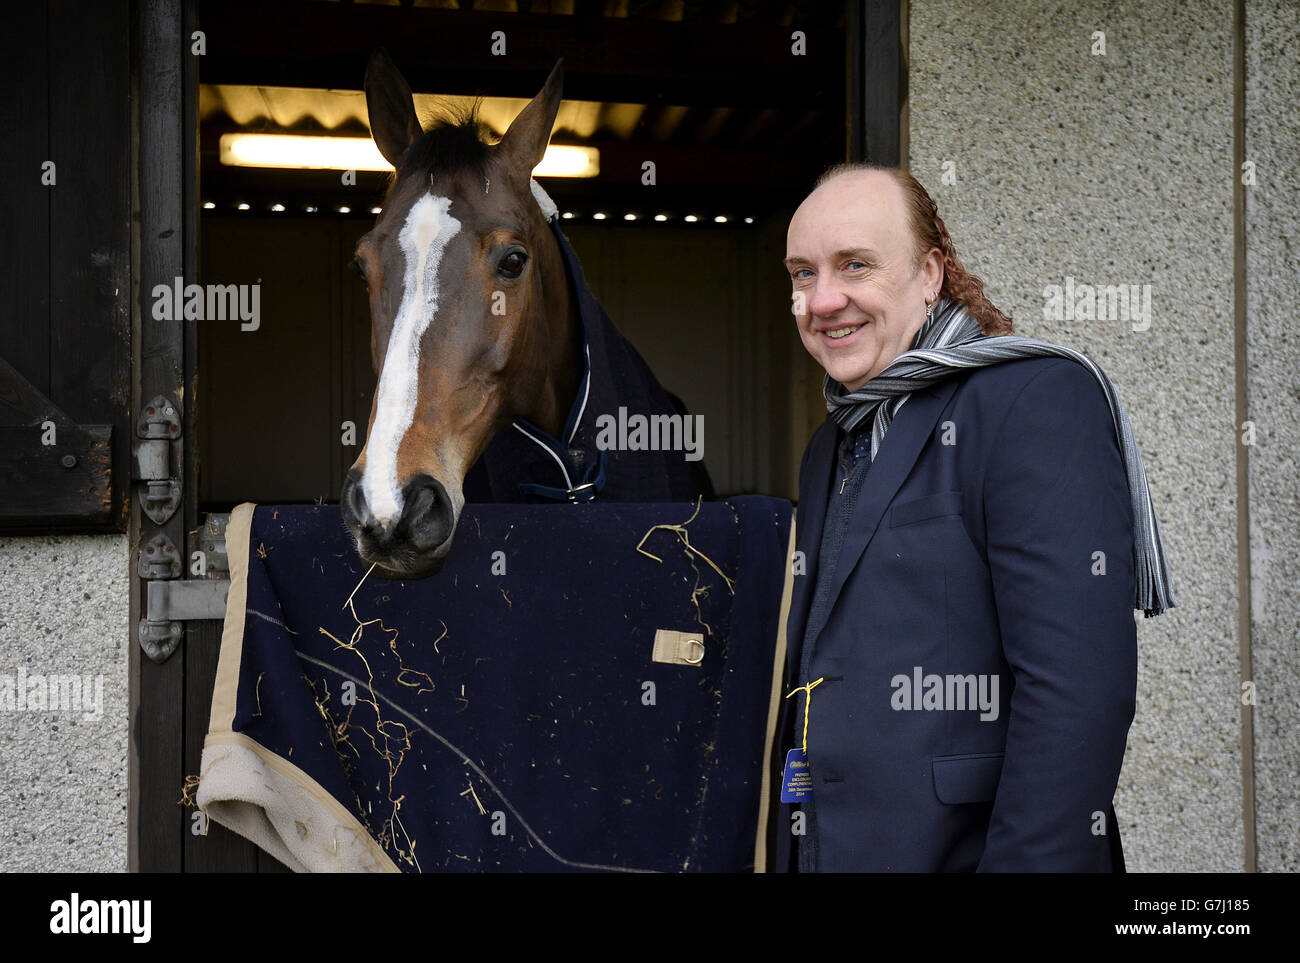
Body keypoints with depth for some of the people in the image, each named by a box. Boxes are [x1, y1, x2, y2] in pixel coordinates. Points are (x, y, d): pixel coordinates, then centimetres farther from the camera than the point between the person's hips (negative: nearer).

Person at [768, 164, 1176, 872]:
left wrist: (1024, 862, -26)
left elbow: (1076, 689, -22)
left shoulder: (1040, 398, -12)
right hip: (825, 852, 8)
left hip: (965, 852, -7)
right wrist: (788, 848, 11)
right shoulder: (831, 448, 14)